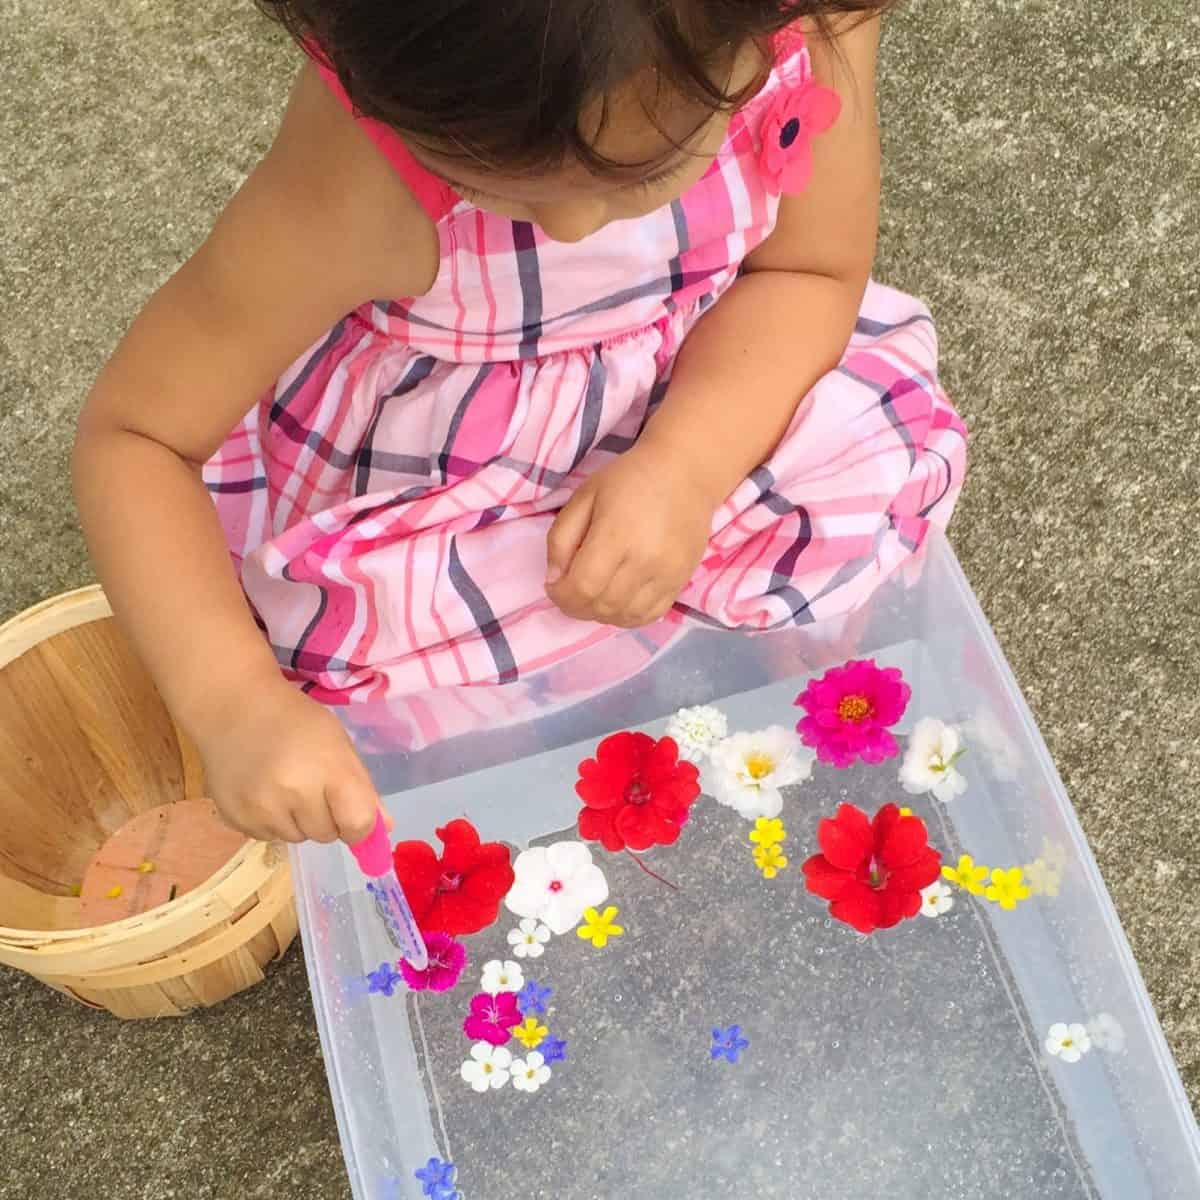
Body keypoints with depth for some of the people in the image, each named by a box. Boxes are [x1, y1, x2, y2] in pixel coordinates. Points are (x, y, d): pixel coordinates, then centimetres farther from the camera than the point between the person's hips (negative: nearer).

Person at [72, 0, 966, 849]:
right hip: (420, 469, -2)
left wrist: (688, 469, -31)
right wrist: (234, 702, -42)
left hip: (688, 402, 3)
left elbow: (810, 273, -13)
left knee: (888, 461, -14)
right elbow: (133, 439, -28)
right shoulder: (352, 192, -36)